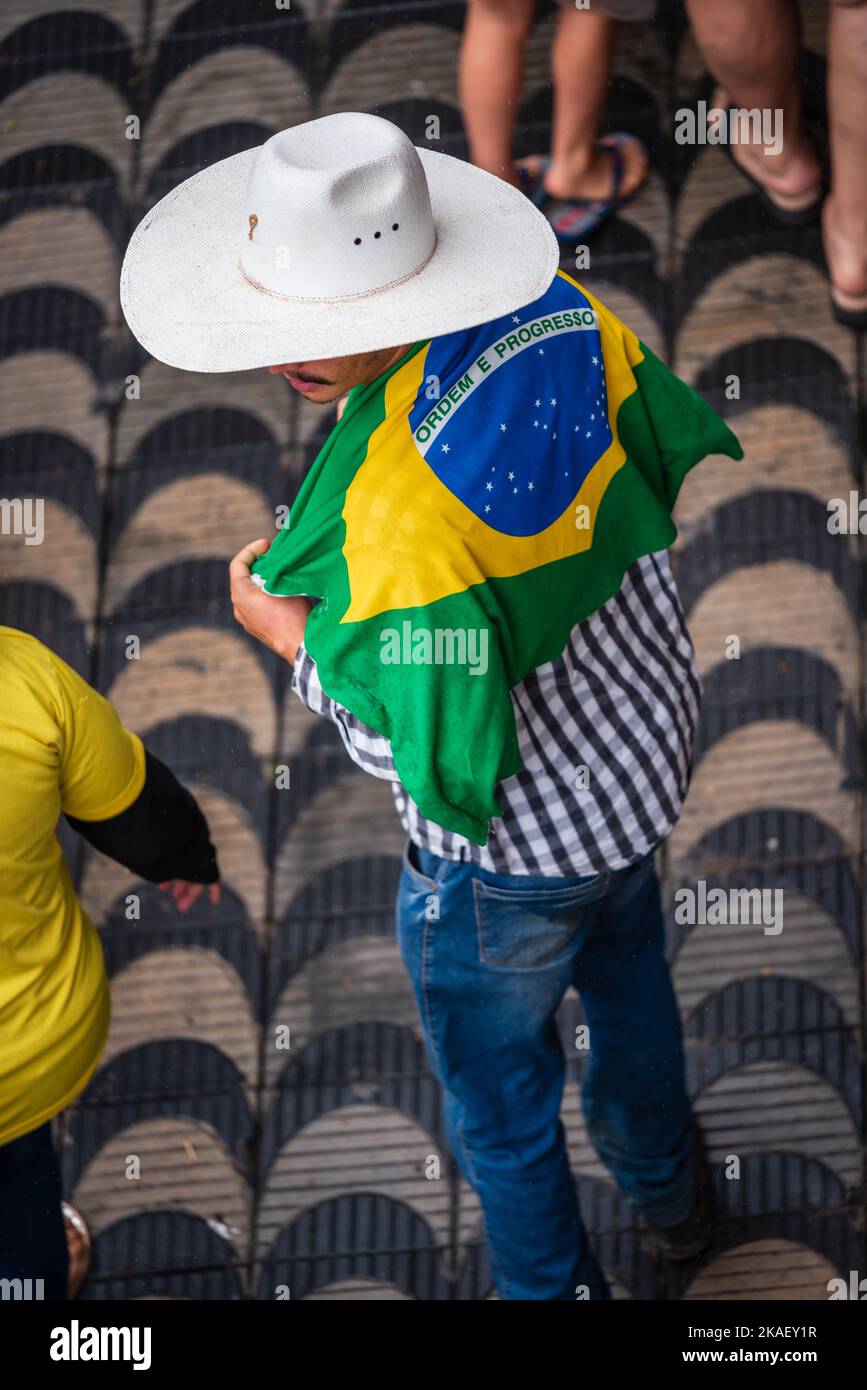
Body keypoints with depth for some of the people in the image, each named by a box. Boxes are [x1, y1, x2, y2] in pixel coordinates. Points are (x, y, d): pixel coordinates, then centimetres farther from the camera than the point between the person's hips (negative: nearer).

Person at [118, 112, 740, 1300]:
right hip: (642, 747, 8)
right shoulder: (557, 314, -20)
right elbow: (686, 457, -2)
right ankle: (668, 1190, 63)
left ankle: (553, 1284, 47)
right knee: (625, 977, 36)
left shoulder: (399, 514, -42)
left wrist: (294, 634, -19)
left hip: (511, 850, -8)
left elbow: (446, 769, -31)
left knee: (499, 1093, 22)